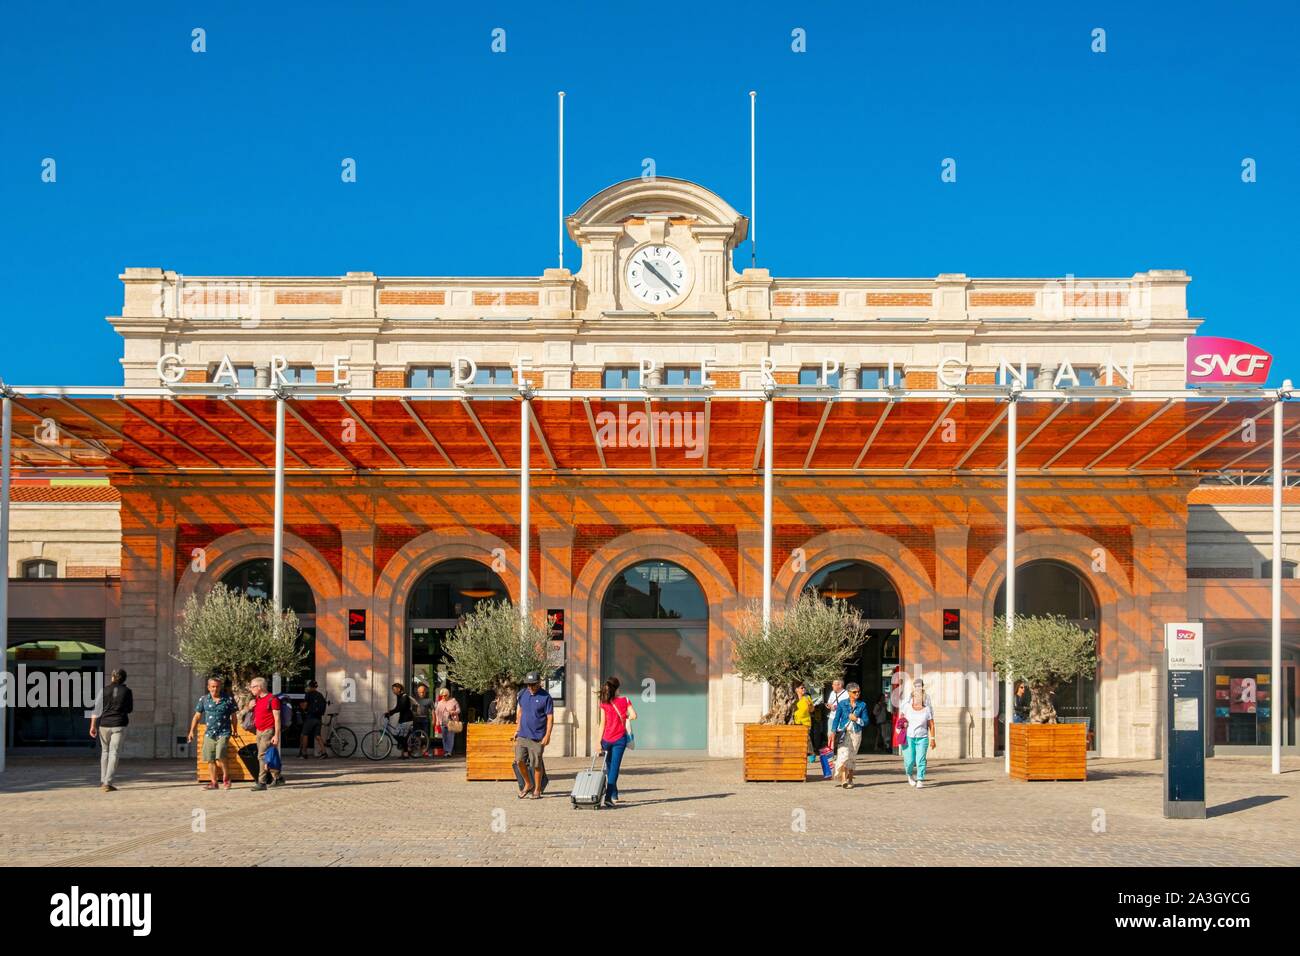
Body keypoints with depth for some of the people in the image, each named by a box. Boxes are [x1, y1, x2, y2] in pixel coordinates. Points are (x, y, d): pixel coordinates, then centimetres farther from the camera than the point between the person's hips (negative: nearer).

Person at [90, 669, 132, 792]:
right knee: (114, 753, -4)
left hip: (104, 724, 2)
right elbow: (130, 709, 9)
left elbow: (97, 708, -4)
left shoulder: (104, 690, 1)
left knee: (105, 751, 17)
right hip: (119, 725, -2)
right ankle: (108, 782, -14)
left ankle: (103, 781, 19)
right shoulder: (127, 691, 0)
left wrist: (93, 726, -2)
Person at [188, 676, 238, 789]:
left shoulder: (228, 699, -1)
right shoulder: (204, 699, 5)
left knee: (219, 758, -17)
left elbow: (234, 715, 8)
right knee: (210, 759, 4)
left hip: (223, 733, -3)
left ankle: (226, 777, 5)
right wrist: (191, 731, 6)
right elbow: (197, 716, 10)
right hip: (209, 733, 3)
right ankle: (213, 782, 13)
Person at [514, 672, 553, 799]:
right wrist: (517, 729, 17)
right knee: (519, 760, 1)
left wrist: (547, 735, -15)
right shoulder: (522, 694, 8)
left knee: (536, 764, 0)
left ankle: (537, 790, 14)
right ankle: (527, 784, 21)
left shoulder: (545, 697, -8)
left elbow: (550, 717, -8)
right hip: (522, 735, 5)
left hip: (537, 737, -5)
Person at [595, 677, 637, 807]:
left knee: (609, 768, 16)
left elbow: (602, 723, -4)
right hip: (620, 739, -1)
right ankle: (608, 797, -16)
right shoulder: (625, 700, 0)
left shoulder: (604, 703, -1)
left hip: (607, 739, 1)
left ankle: (614, 796, 20)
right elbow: (633, 715, -9)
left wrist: (599, 741, -2)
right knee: (614, 768, -4)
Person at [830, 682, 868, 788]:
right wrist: (833, 731, -6)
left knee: (852, 758, 7)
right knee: (844, 755, -15)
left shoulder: (862, 705, 5)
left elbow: (866, 721, 5)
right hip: (844, 733, -2)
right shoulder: (842, 704, 2)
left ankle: (850, 780, 16)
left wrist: (857, 719, -12)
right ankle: (843, 779, -14)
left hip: (856, 733, 2)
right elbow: (837, 718, 2)